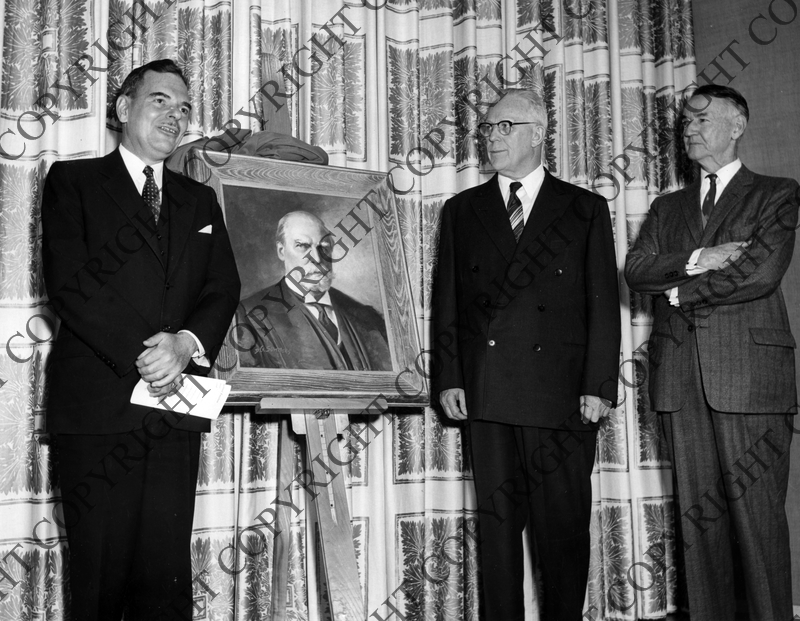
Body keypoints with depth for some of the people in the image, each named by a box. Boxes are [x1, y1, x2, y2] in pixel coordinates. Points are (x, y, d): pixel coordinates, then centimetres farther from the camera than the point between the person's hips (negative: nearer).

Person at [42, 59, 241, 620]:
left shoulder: (200, 201, 21)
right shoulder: (74, 181, 9)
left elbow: (224, 290, 10)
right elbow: (68, 281, -5)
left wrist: (186, 342, -11)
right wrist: (141, 354, -14)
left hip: (176, 406, 3)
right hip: (99, 405, -3)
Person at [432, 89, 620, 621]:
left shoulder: (585, 209, 7)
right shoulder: (462, 210, 14)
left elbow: (603, 304, 3)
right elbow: (447, 301, 11)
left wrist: (599, 386, -4)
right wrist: (449, 377, 2)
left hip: (562, 396, -1)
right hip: (488, 395, 2)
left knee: (565, 526, 3)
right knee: (497, 522, 7)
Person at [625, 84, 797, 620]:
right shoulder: (667, 208, 21)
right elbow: (635, 271, 6)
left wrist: (679, 291, -1)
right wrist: (696, 261, -10)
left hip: (749, 374, -4)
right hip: (680, 378, 4)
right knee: (698, 514, 5)